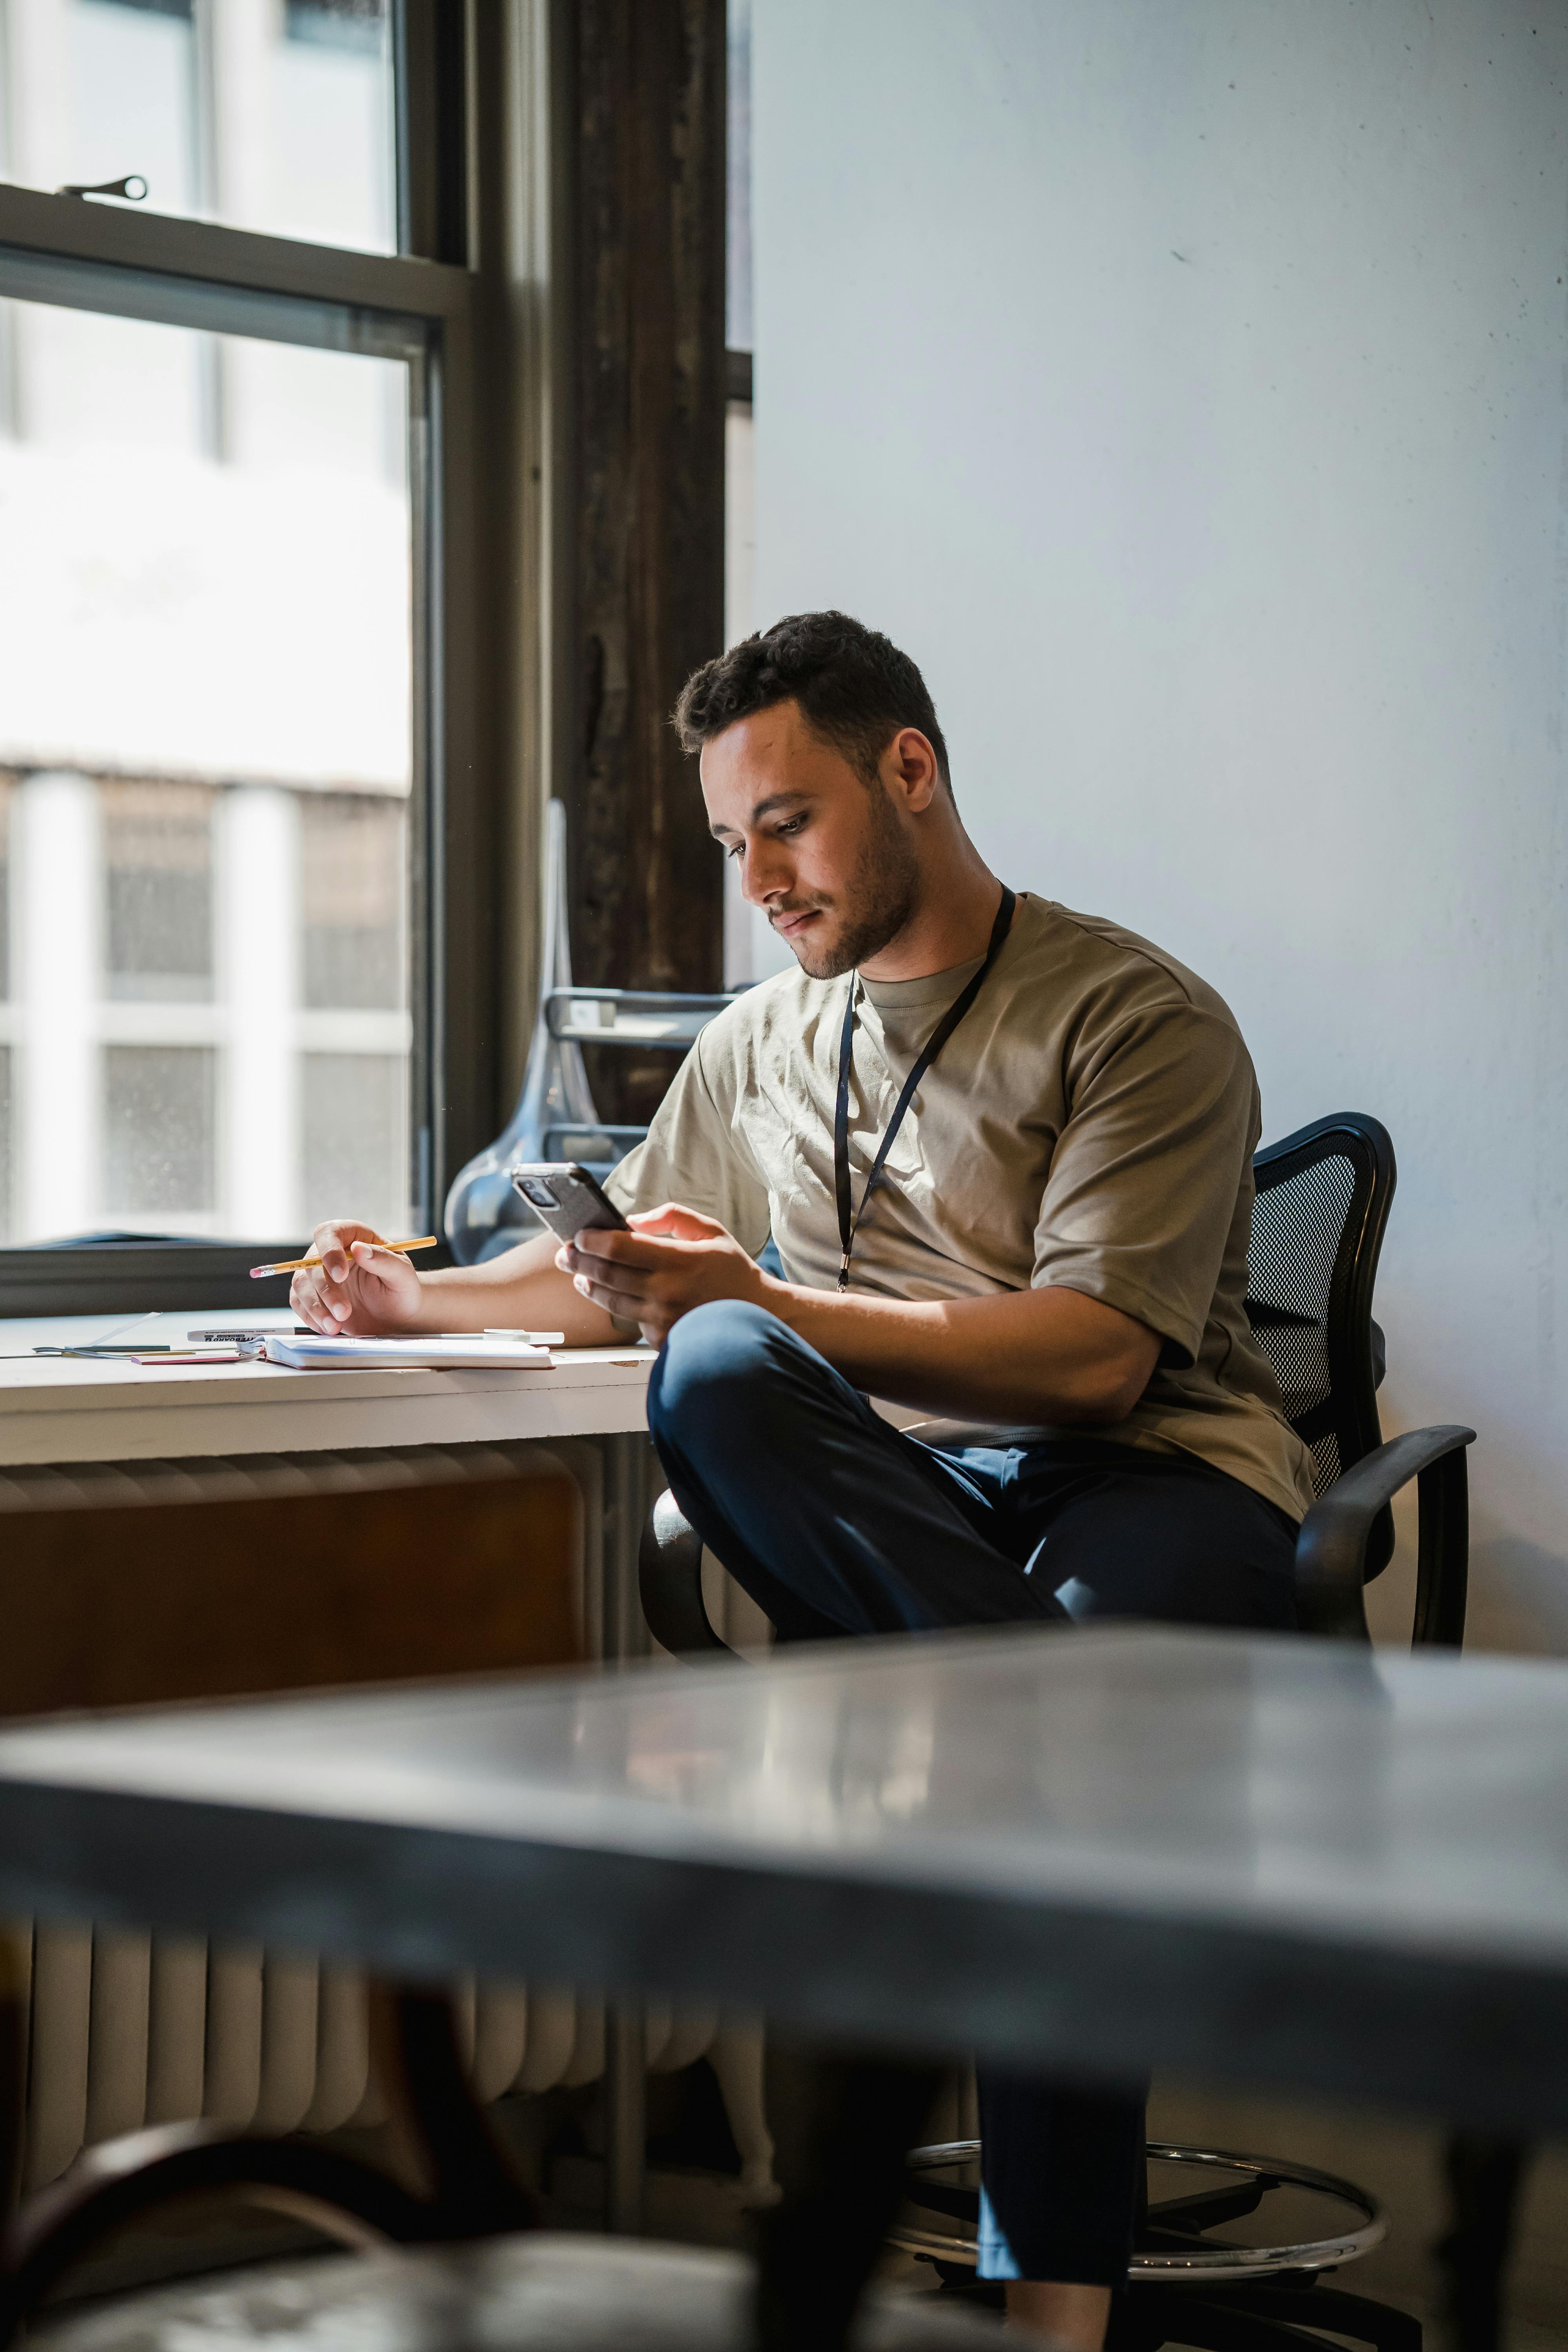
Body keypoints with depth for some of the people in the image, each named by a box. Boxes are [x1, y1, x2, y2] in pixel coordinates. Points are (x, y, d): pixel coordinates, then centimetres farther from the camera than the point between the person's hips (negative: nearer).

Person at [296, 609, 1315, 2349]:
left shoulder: (1139, 1021, -2)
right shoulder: (761, 1046, 20)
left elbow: (1097, 1353, -14)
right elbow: (616, 1282, 33)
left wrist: (770, 1302, -20)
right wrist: (414, 1298, 14)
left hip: (1159, 1475, -4)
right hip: (908, 1493, 4)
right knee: (709, 1376, -30)